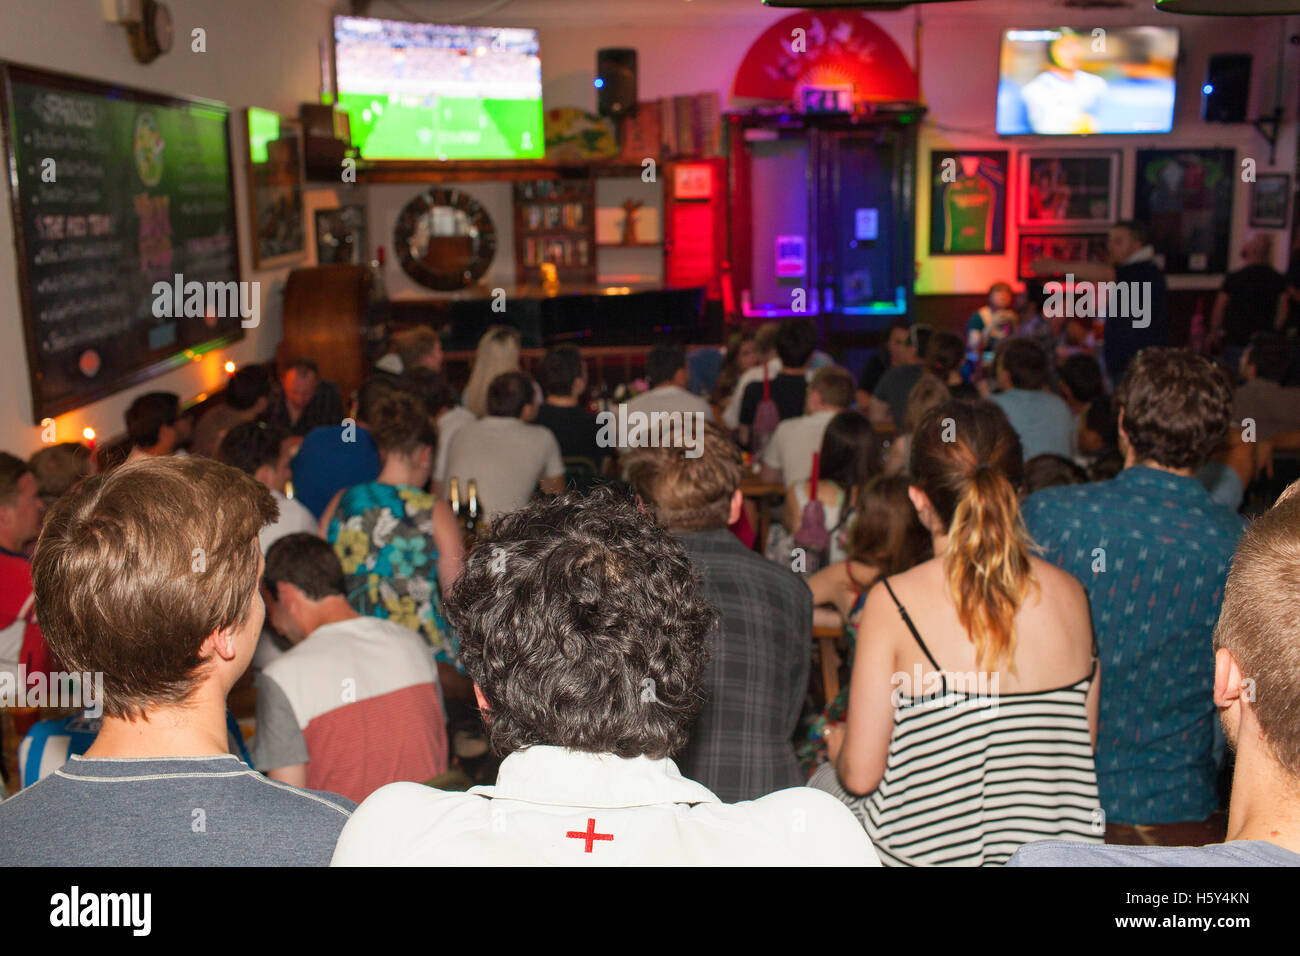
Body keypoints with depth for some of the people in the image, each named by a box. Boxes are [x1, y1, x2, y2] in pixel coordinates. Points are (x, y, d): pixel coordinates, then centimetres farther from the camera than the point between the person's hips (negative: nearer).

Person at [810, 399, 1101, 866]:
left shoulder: (893, 602, -17)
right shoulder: (1069, 594, -5)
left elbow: (860, 776, -12)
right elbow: (1084, 740, 6)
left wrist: (839, 744, 11)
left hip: (929, 850, -4)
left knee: (824, 780, 24)